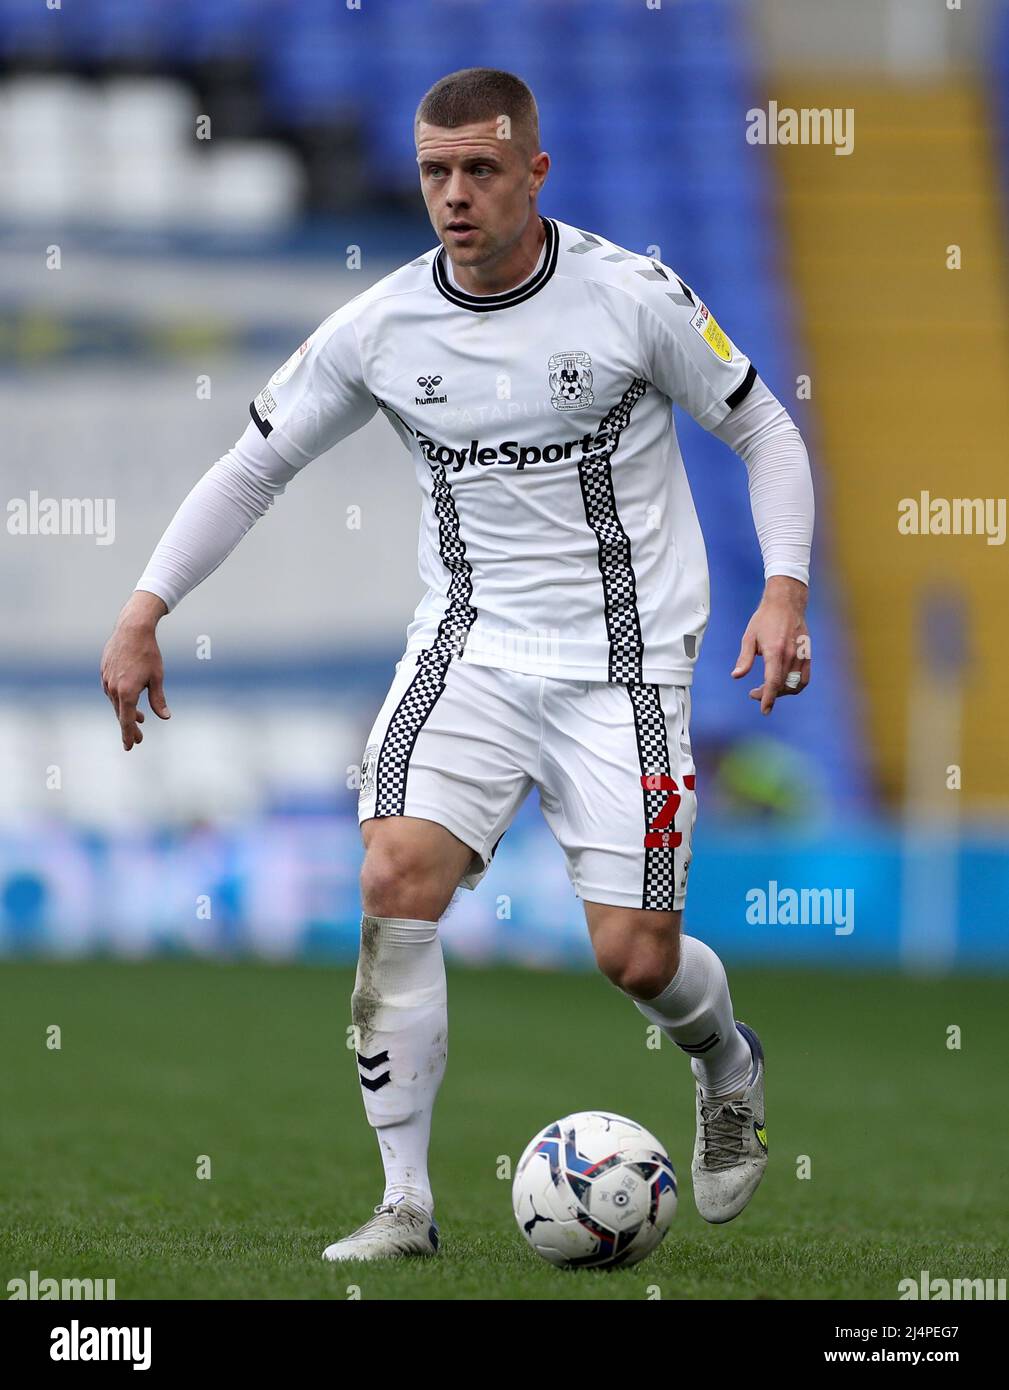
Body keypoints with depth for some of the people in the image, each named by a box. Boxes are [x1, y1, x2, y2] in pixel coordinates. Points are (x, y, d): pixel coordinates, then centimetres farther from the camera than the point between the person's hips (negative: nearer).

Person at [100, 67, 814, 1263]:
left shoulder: (630, 296, -9)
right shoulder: (381, 327, -3)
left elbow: (764, 433, 2)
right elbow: (254, 465, 8)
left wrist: (784, 591, -12)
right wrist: (145, 611, 0)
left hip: (624, 662, -2)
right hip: (470, 647, 2)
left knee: (634, 960, -7)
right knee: (396, 876, -22)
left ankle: (727, 1063, 32)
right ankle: (404, 1203, -15)